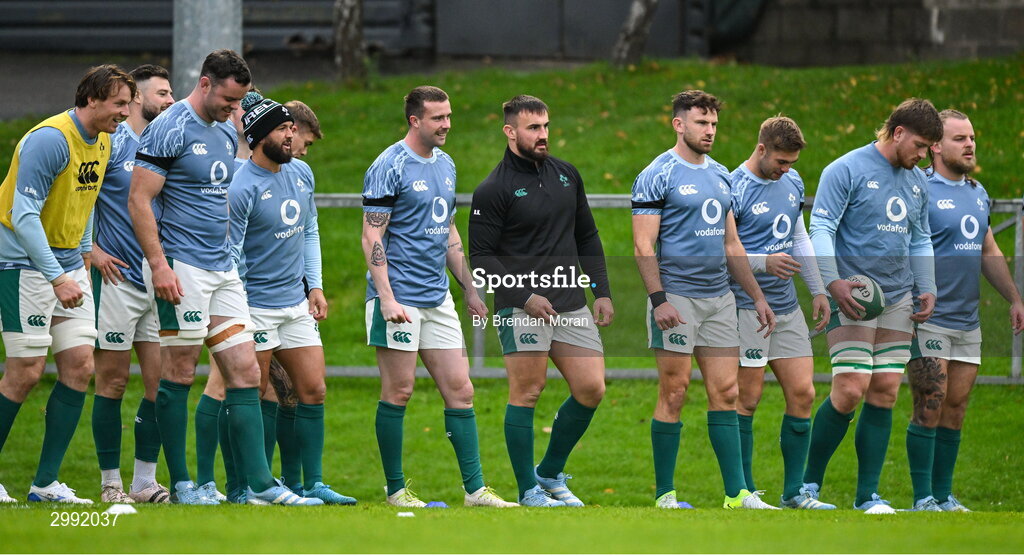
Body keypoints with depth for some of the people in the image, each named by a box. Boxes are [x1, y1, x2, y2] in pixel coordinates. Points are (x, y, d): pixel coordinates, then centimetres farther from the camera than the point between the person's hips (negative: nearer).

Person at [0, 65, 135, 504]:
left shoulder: (102, 143, 6)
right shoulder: (50, 139, -21)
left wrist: (85, 250, 16)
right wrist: (56, 278, -29)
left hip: (69, 265, 8)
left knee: (80, 365, 0)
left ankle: (45, 483, 4)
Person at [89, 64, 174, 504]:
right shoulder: (110, 142, -6)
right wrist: (92, 250, -10)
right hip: (117, 279, -6)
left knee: (161, 383, 2)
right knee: (113, 381, -1)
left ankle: (145, 482, 8)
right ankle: (110, 482, 4)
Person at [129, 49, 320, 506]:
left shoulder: (227, 133, 15)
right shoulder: (170, 130, -11)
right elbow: (139, 199, -14)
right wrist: (159, 264, -21)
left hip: (222, 271, 8)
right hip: (182, 270, -8)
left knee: (246, 374, 2)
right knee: (179, 375, -2)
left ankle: (259, 483, 0)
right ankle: (180, 485, 4)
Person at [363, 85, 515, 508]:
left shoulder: (445, 165, 14)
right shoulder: (390, 167, -9)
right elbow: (372, 236, -12)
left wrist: (469, 289, 21)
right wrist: (386, 297, -20)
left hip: (438, 298, 7)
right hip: (399, 299, -7)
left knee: (460, 391, 3)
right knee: (398, 391, -2)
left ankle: (474, 488, 4)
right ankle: (395, 489, 6)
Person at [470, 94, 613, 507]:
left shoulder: (566, 175, 12)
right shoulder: (493, 190, -6)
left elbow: (587, 237, 20)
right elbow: (481, 256, -7)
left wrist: (602, 292, 12)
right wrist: (525, 296, -16)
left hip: (572, 305, 6)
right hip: (521, 309, -6)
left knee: (590, 389, 1)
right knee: (527, 393, -5)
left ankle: (551, 474, 18)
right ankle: (529, 491, 4)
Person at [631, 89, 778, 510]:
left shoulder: (720, 176, 16)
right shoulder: (657, 176, -6)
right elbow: (643, 245, -11)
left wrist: (757, 296, 18)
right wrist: (658, 299, -20)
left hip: (719, 299, 6)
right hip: (677, 299, -6)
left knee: (725, 392, 3)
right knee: (674, 394, -3)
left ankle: (736, 492, 2)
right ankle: (664, 494, 3)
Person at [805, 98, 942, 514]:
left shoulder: (916, 182, 15)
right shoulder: (847, 171, -6)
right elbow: (821, 228, -11)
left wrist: (927, 289, 12)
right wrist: (832, 283, -22)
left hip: (897, 300, 7)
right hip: (851, 297, -6)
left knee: (885, 393, 1)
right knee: (850, 390, -14)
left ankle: (868, 494, 7)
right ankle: (810, 484, 1)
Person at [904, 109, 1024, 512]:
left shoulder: (978, 193, 15)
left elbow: (989, 252, 25)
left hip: (967, 323, 7)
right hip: (928, 322, -7)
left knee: (955, 410, 8)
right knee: (929, 409, -8)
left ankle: (944, 496, 13)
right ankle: (923, 499, -3)